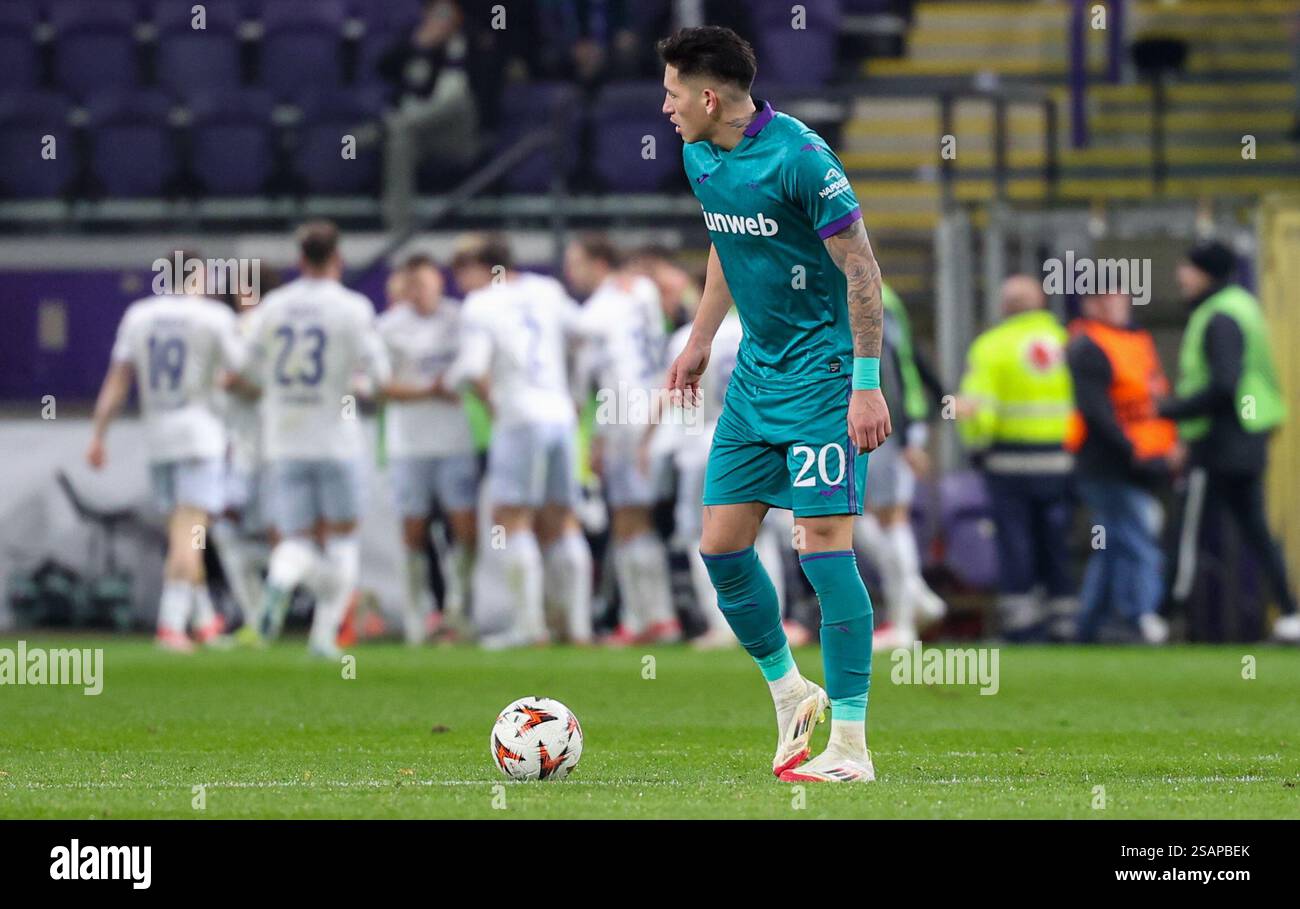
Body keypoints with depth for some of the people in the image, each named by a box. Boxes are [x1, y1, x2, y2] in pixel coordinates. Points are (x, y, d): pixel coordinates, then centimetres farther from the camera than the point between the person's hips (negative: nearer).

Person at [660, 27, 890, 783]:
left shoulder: (799, 158, -19)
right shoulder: (701, 159, 6)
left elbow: (862, 271, -17)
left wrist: (868, 384, -19)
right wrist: (700, 338, 26)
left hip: (823, 370, -8)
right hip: (757, 370, 8)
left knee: (825, 545, -12)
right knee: (721, 546, 5)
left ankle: (851, 746, -9)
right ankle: (790, 694, 27)